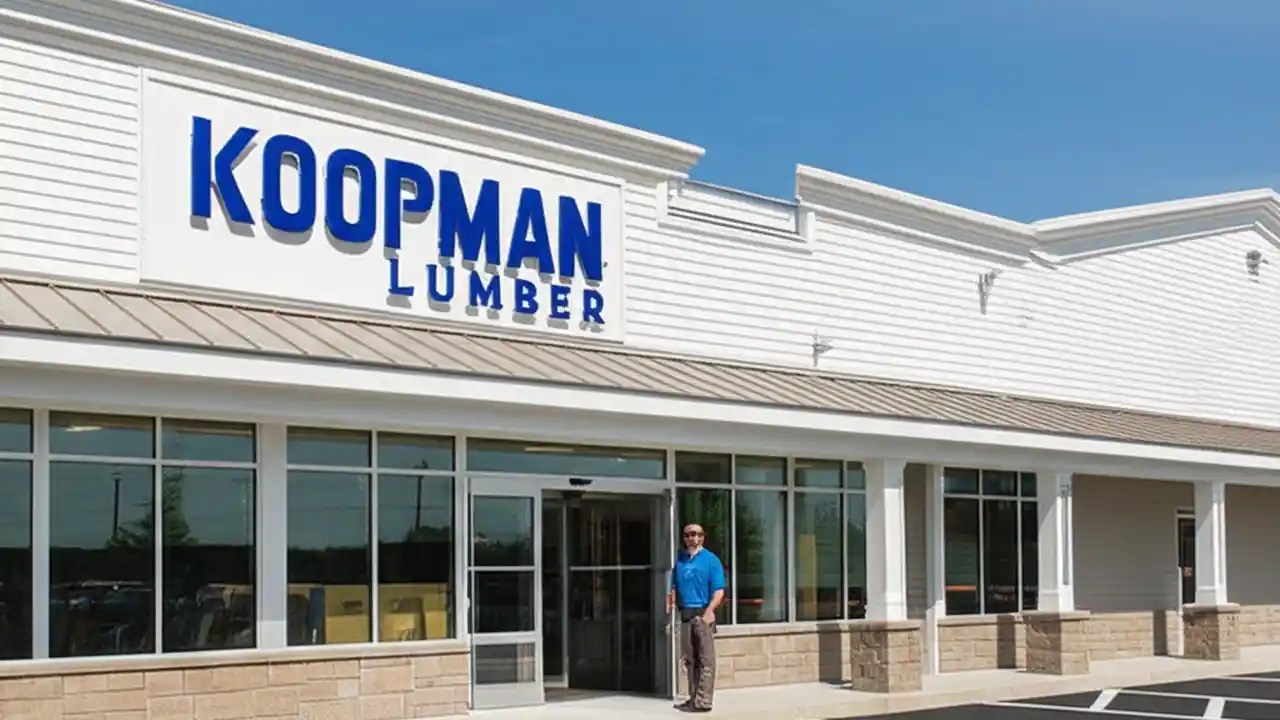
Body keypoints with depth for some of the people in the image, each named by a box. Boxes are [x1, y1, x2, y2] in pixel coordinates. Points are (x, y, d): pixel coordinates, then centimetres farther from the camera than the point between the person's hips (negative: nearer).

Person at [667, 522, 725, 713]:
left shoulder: (710, 559, -1)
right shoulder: (680, 560, 14)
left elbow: (719, 591, -7)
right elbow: (674, 588, 19)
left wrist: (709, 611, -20)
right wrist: (671, 605, 4)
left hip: (703, 613, -6)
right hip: (686, 615, 6)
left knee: (706, 660, -5)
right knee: (689, 658, 10)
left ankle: (703, 701, -5)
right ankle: (694, 697, 18)